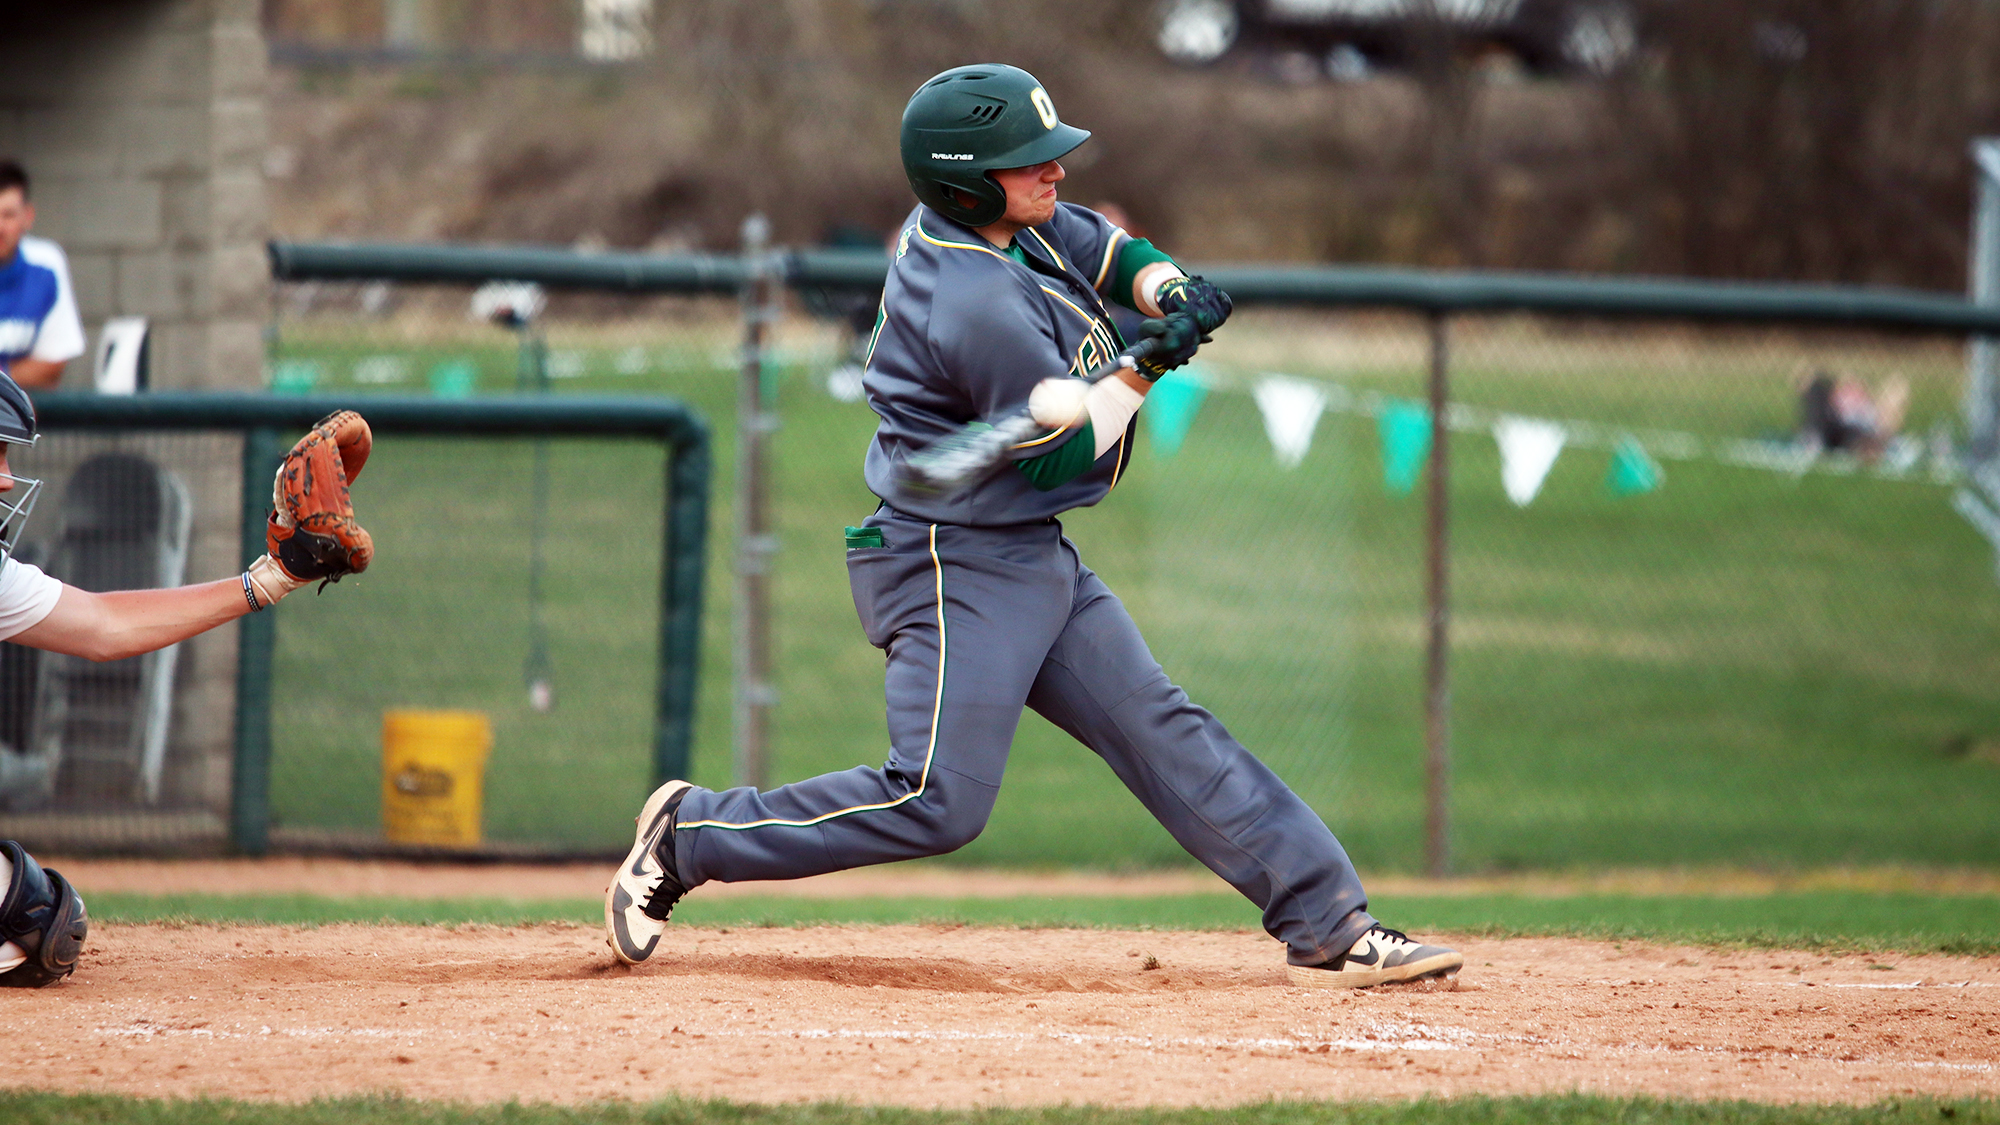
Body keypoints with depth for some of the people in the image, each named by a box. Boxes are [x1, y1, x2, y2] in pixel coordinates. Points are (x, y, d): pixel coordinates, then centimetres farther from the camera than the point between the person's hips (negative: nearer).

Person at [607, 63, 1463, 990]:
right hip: (957, 568, -10)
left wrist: (1170, 295, -5)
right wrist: (1147, 368, -16)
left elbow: (1116, 253, 16)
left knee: (1167, 737, 7)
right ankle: (689, 835, -1)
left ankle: (1328, 928, 7)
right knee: (937, 804, -14)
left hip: (1036, 564, 10)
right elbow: (1056, 455, -19)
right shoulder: (980, 305, -25)